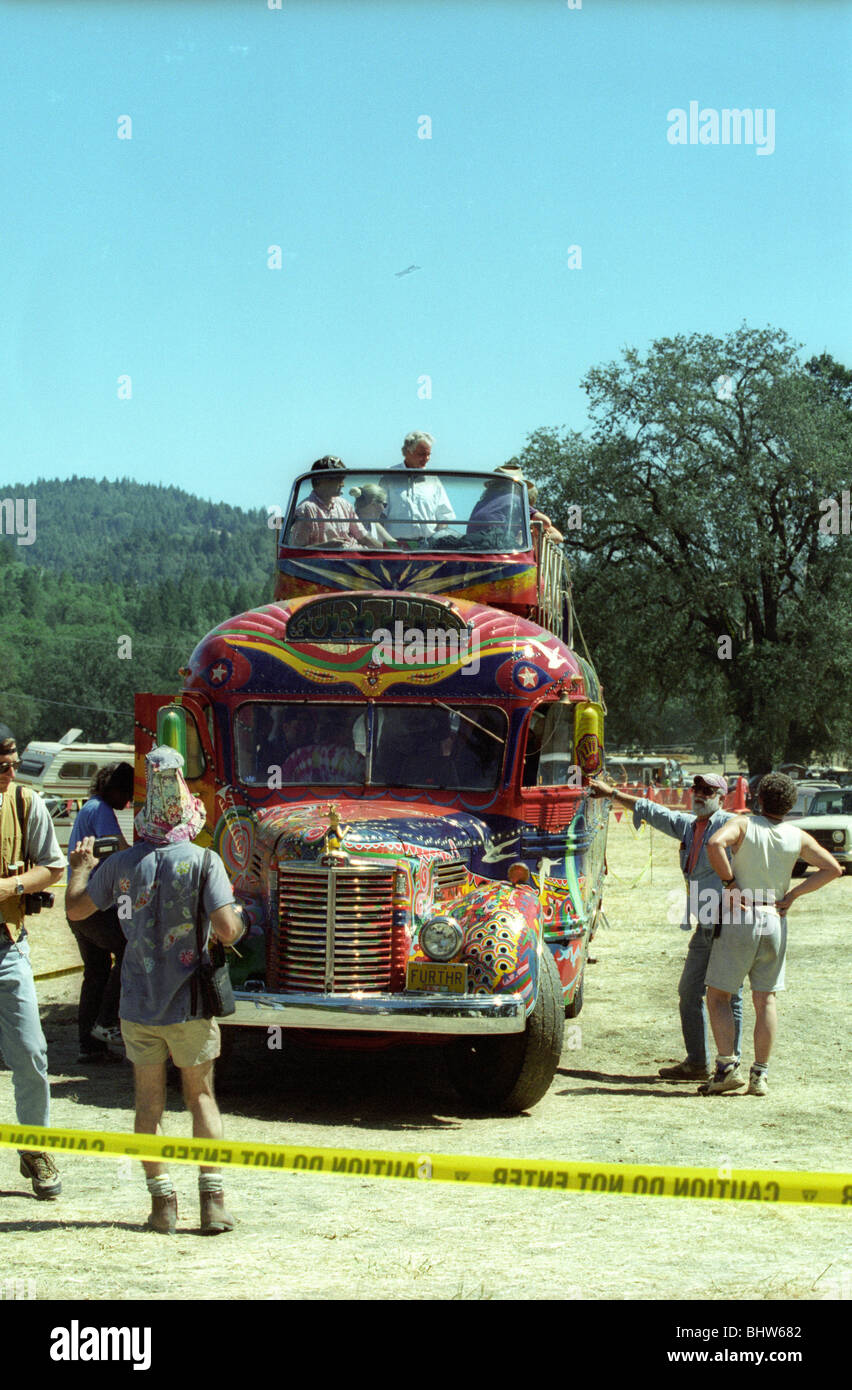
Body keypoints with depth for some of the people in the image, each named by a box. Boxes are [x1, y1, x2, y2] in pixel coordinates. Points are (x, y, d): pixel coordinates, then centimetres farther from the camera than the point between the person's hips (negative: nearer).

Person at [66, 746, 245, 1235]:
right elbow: (226, 931, -18)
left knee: (149, 1102, 11)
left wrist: (82, 866, 25)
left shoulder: (124, 863, -4)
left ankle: (163, 1202, 11)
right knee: (201, 1096, 11)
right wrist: (239, 918, 4)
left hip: (138, 1005, 2)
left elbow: (76, 909, 7)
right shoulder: (203, 862, -12)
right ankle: (213, 1202, 6)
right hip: (190, 1003, -1)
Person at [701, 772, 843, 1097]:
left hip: (739, 920, -4)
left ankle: (728, 1067, -7)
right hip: (775, 922, 4)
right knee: (766, 999, 10)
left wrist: (729, 882, -15)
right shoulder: (798, 838, 4)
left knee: (717, 995, 5)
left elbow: (715, 843, -27)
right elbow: (832, 868, 8)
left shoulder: (743, 824, -7)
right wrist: (793, 893, 7)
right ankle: (759, 1075, 7)